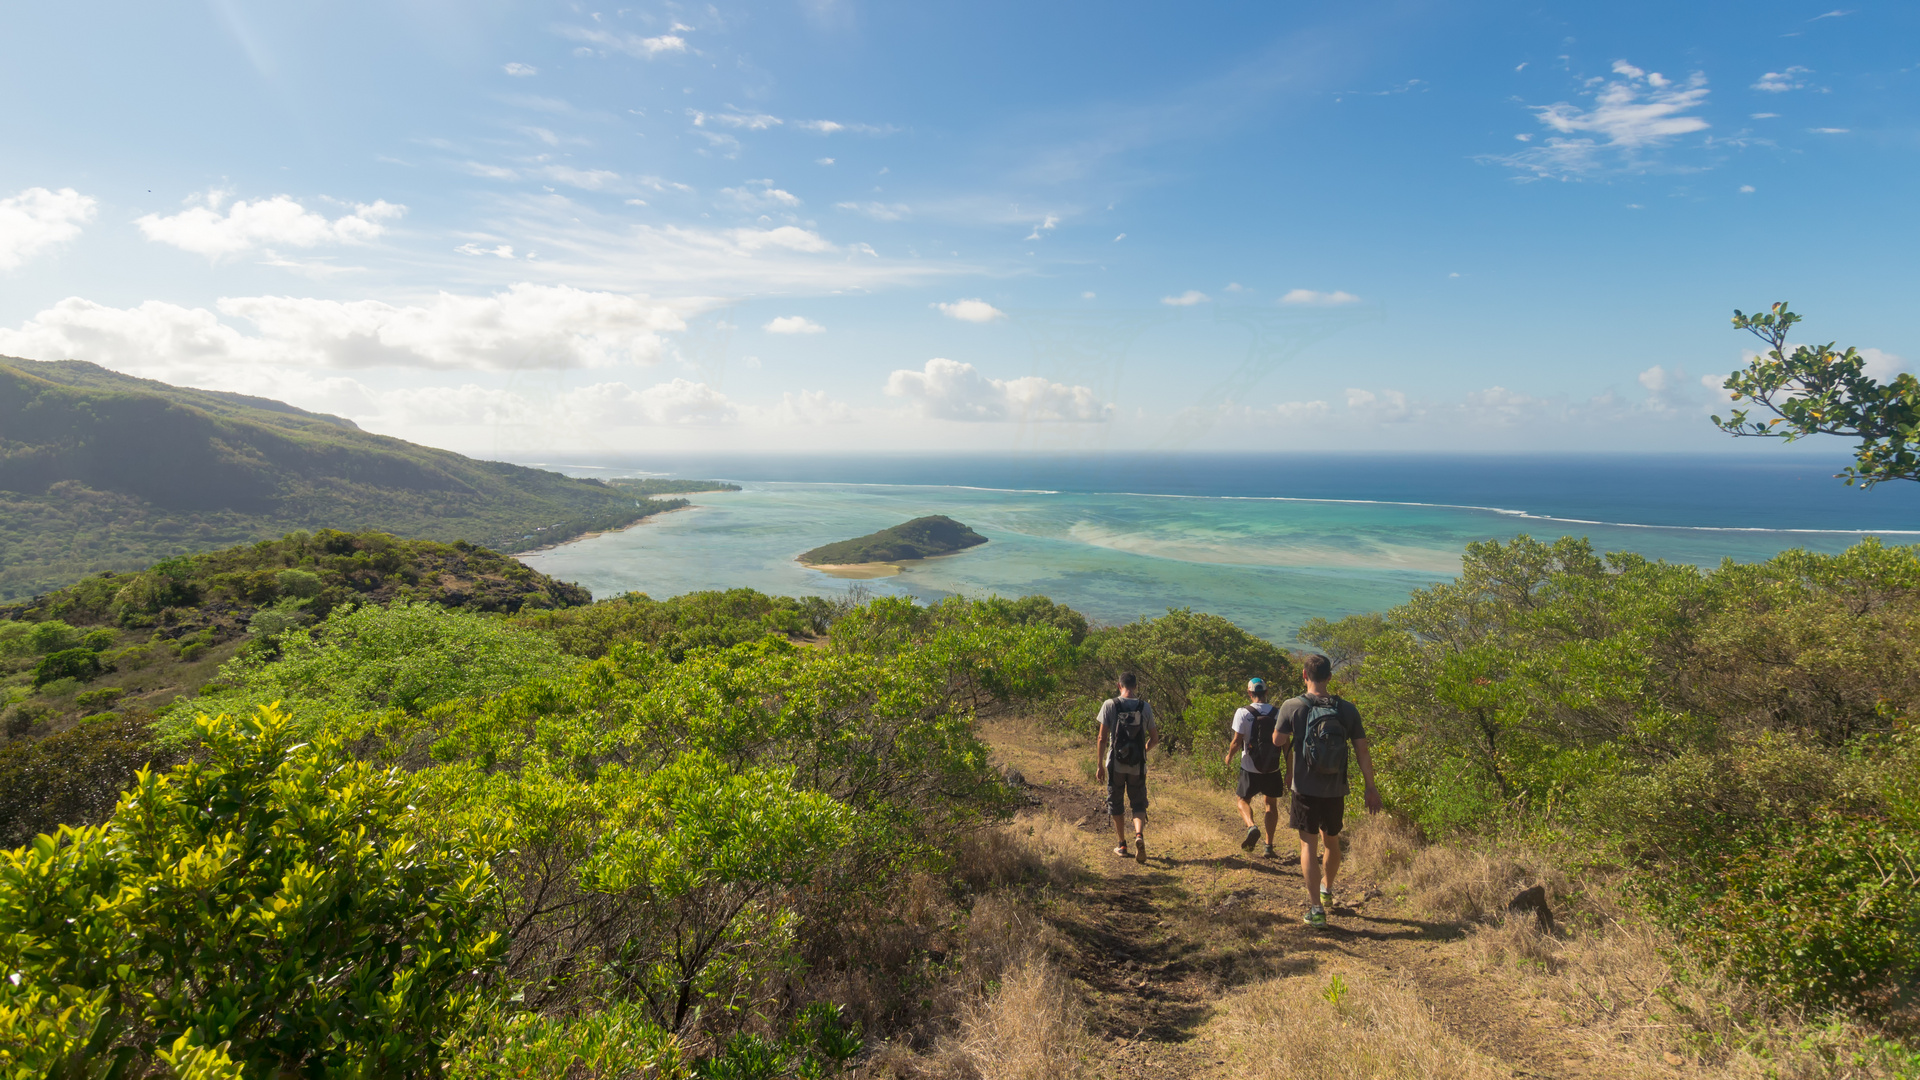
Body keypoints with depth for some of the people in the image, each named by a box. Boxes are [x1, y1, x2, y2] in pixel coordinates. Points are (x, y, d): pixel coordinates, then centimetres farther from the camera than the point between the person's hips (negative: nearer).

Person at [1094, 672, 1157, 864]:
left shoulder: (1109, 705, -7)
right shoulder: (1145, 707, -1)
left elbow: (1102, 738, -8)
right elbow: (1154, 738, 6)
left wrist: (1099, 765, 0)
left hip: (1115, 764, -1)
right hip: (1138, 766, 1)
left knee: (1116, 805, 14)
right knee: (1139, 804, 11)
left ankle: (1122, 845, 21)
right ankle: (1139, 835, -15)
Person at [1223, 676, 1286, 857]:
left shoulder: (1243, 713, -11)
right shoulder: (1278, 713, -3)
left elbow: (1237, 742, -12)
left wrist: (1229, 757, 8)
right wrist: (1289, 770, 7)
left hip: (1250, 769, -2)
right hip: (1272, 769, 2)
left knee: (1243, 800, 17)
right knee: (1271, 804, 19)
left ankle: (1251, 827, -12)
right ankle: (1269, 845, 16)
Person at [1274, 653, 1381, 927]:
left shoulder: (1293, 707, -11)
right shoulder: (1347, 709, -4)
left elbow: (1278, 740, 1)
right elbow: (1362, 752, -2)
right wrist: (1371, 787, 6)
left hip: (1305, 789, -3)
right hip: (1335, 791, 3)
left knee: (1309, 844, 2)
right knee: (1331, 841, 22)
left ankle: (1316, 908, -3)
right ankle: (1327, 889, 43)